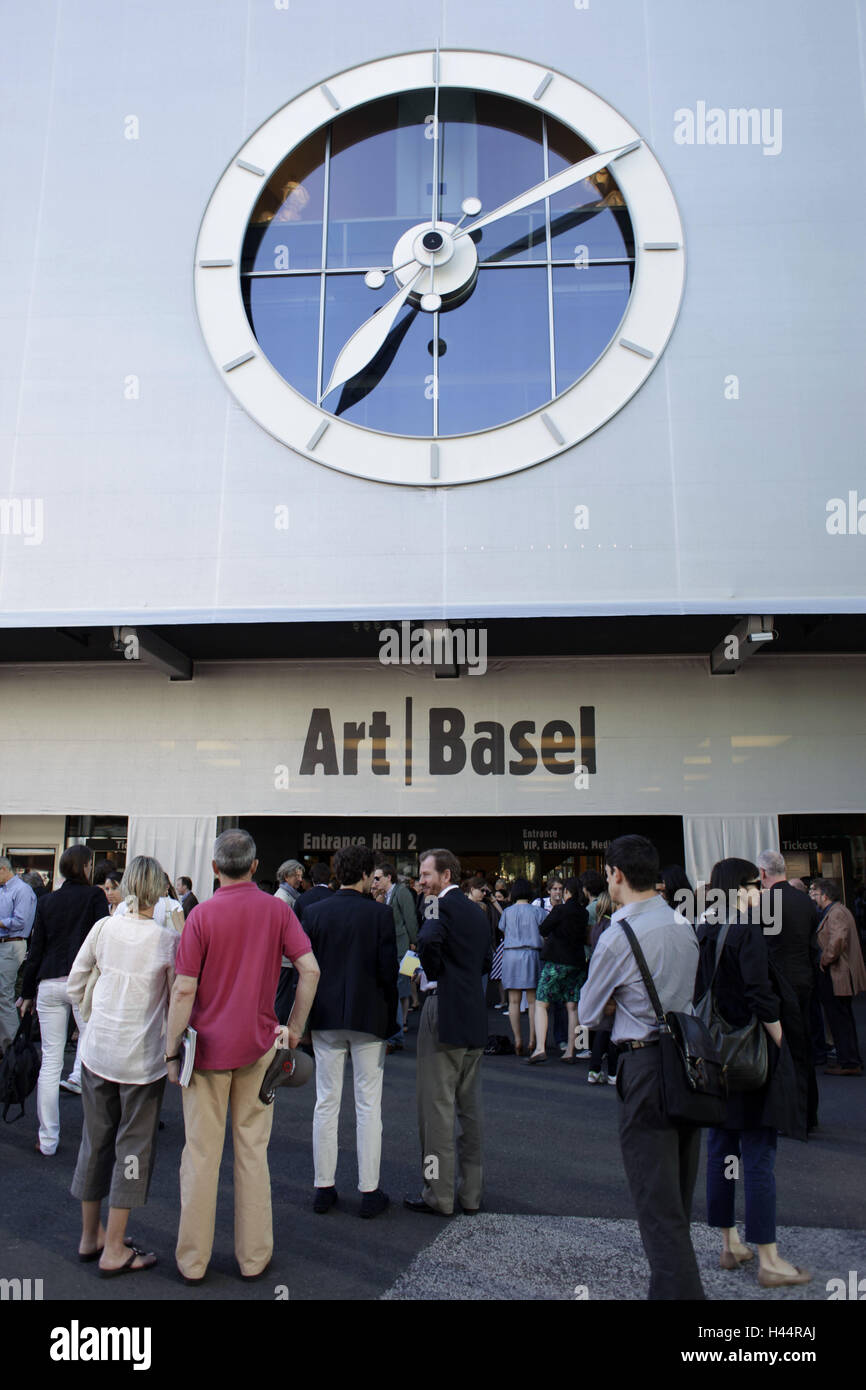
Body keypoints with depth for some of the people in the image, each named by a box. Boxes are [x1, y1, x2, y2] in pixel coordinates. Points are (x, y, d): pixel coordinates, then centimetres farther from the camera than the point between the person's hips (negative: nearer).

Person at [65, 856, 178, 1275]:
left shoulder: (103, 928, -4)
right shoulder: (168, 940, -15)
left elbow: (73, 986, 6)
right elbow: (176, 1004, -7)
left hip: (97, 1049, 4)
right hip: (142, 1056, -4)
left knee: (96, 1139, 19)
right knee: (133, 1146, 10)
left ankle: (90, 1236, 35)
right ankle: (113, 1251, 18)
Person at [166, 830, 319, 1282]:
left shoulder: (202, 914, -10)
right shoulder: (277, 909, -4)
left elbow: (184, 990, -12)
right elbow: (310, 970, -9)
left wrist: (172, 1050, -3)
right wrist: (295, 1028, 2)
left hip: (208, 1045, -2)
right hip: (258, 1045, 2)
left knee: (201, 1153, 9)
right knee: (252, 1150, 13)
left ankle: (193, 1261, 21)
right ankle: (253, 1257, 22)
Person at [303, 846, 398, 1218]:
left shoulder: (314, 913, -2)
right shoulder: (380, 914, -9)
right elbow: (388, 970, -9)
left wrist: (306, 1018, 10)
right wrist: (390, 1018, 3)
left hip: (325, 1019, 2)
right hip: (369, 1018, -2)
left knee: (326, 1103, 11)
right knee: (368, 1105, 6)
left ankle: (324, 1188, 19)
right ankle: (369, 1191, 13)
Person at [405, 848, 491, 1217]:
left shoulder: (443, 905, -12)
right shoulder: (477, 912, 14)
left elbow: (429, 939, -31)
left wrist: (433, 972, -14)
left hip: (444, 1013, -9)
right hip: (474, 1018, 9)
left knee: (437, 1105, 0)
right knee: (469, 1107, 14)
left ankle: (438, 1194, 7)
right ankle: (471, 1193, 22)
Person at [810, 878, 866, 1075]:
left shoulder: (836, 913, -17)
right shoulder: (837, 910, 16)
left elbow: (837, 939, -32)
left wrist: (825, 960, -20)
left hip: (836, 976, -11)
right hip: (841, 975, 11)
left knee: (839, 1018, -4)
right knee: (843, 1018, 16)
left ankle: (848, 1063, 1)